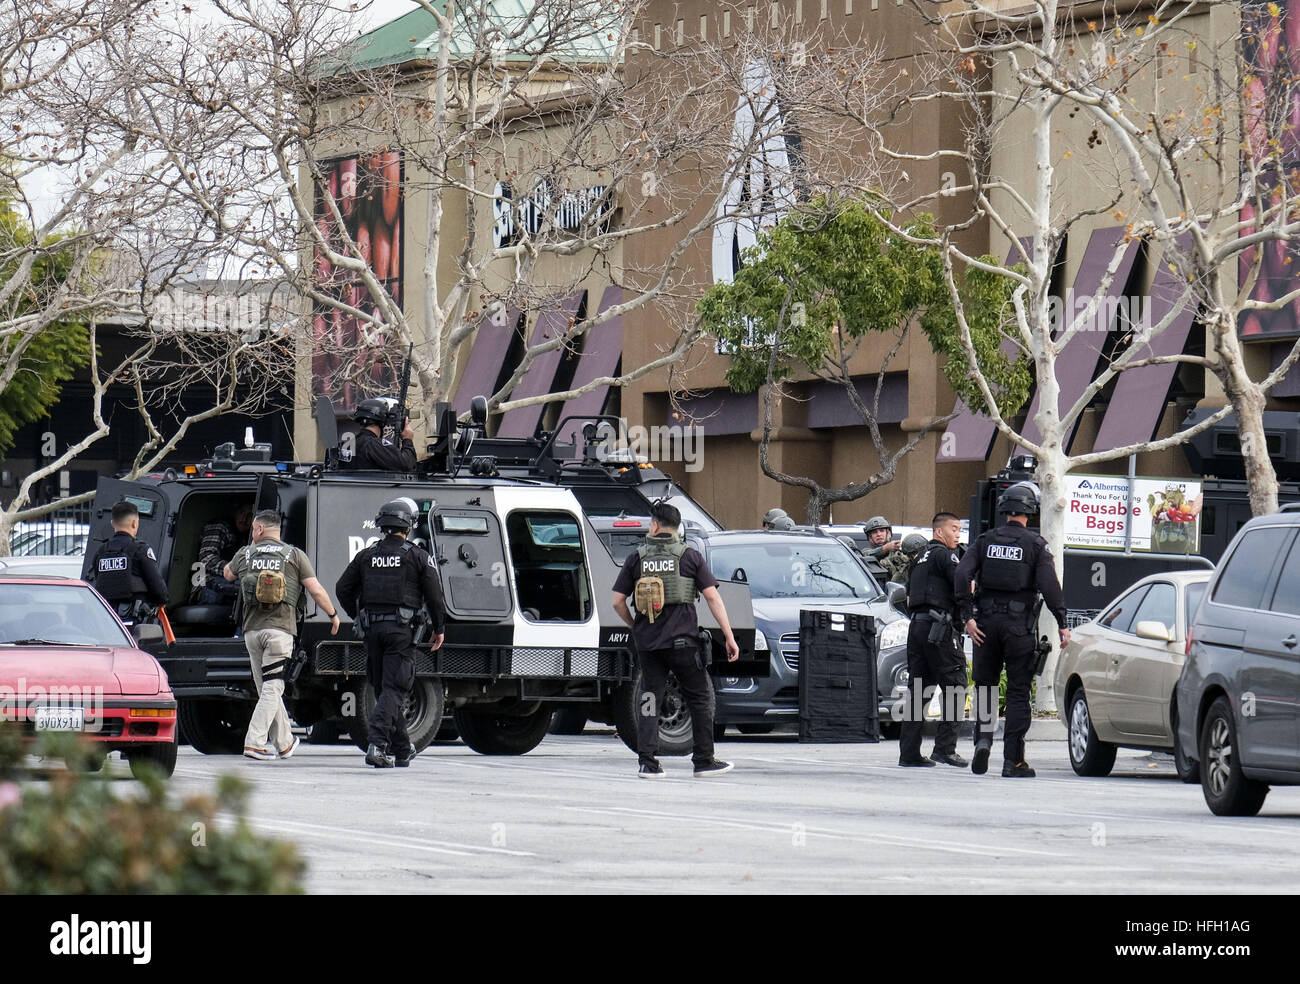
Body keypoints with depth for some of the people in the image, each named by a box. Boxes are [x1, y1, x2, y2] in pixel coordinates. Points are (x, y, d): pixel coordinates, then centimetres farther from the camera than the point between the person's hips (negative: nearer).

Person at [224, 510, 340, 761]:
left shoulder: (245, 554, 10)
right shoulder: (294, 555, 3)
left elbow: (228, 574, 31)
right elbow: (316, 590, -1)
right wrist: (333, 615, 15)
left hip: (252, 628, 3)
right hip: (280, 629, -3)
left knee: (267, 689, 14)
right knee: (272, 689, -5)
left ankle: (284, 743, 22)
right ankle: (254, 742, -17)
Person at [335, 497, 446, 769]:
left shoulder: (367, 555, 9)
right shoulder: (417, 557, -2)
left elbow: (343, 588, 12)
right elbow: (434, 596, -2)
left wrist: (359, 616, 24)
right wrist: (439, 629, 10)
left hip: (372, 628, 4)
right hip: (401, 630, -4)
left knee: (384, 688, 13)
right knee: (394, 690, -7)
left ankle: (401, 751, 22)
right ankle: (377, 743, -27)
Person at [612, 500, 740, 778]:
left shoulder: (636, 558, 6)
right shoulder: (690, 557, 0)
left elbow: (618, 601, 5)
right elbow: (713, 598, -5)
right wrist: (729, 637, -3)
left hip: (647, 641, 2)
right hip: (682, 640, -2)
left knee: (649, 698, 8)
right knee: (700, 697, 9)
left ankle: (647, 762, 1)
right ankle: (704, 761, 9)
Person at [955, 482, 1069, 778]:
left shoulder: (985, 541, 6)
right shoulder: (1035, 545, -2)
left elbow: (963, 574, -5)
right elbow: (1049, 585, -11)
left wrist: (968, 616, -5)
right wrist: (1062, 624, -6)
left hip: (986, 622, 2)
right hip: (1019, 625, -2)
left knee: (985, 682, 18)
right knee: (1018, 692, 2)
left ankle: (984, 738, -2)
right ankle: (1013, 761, 1)